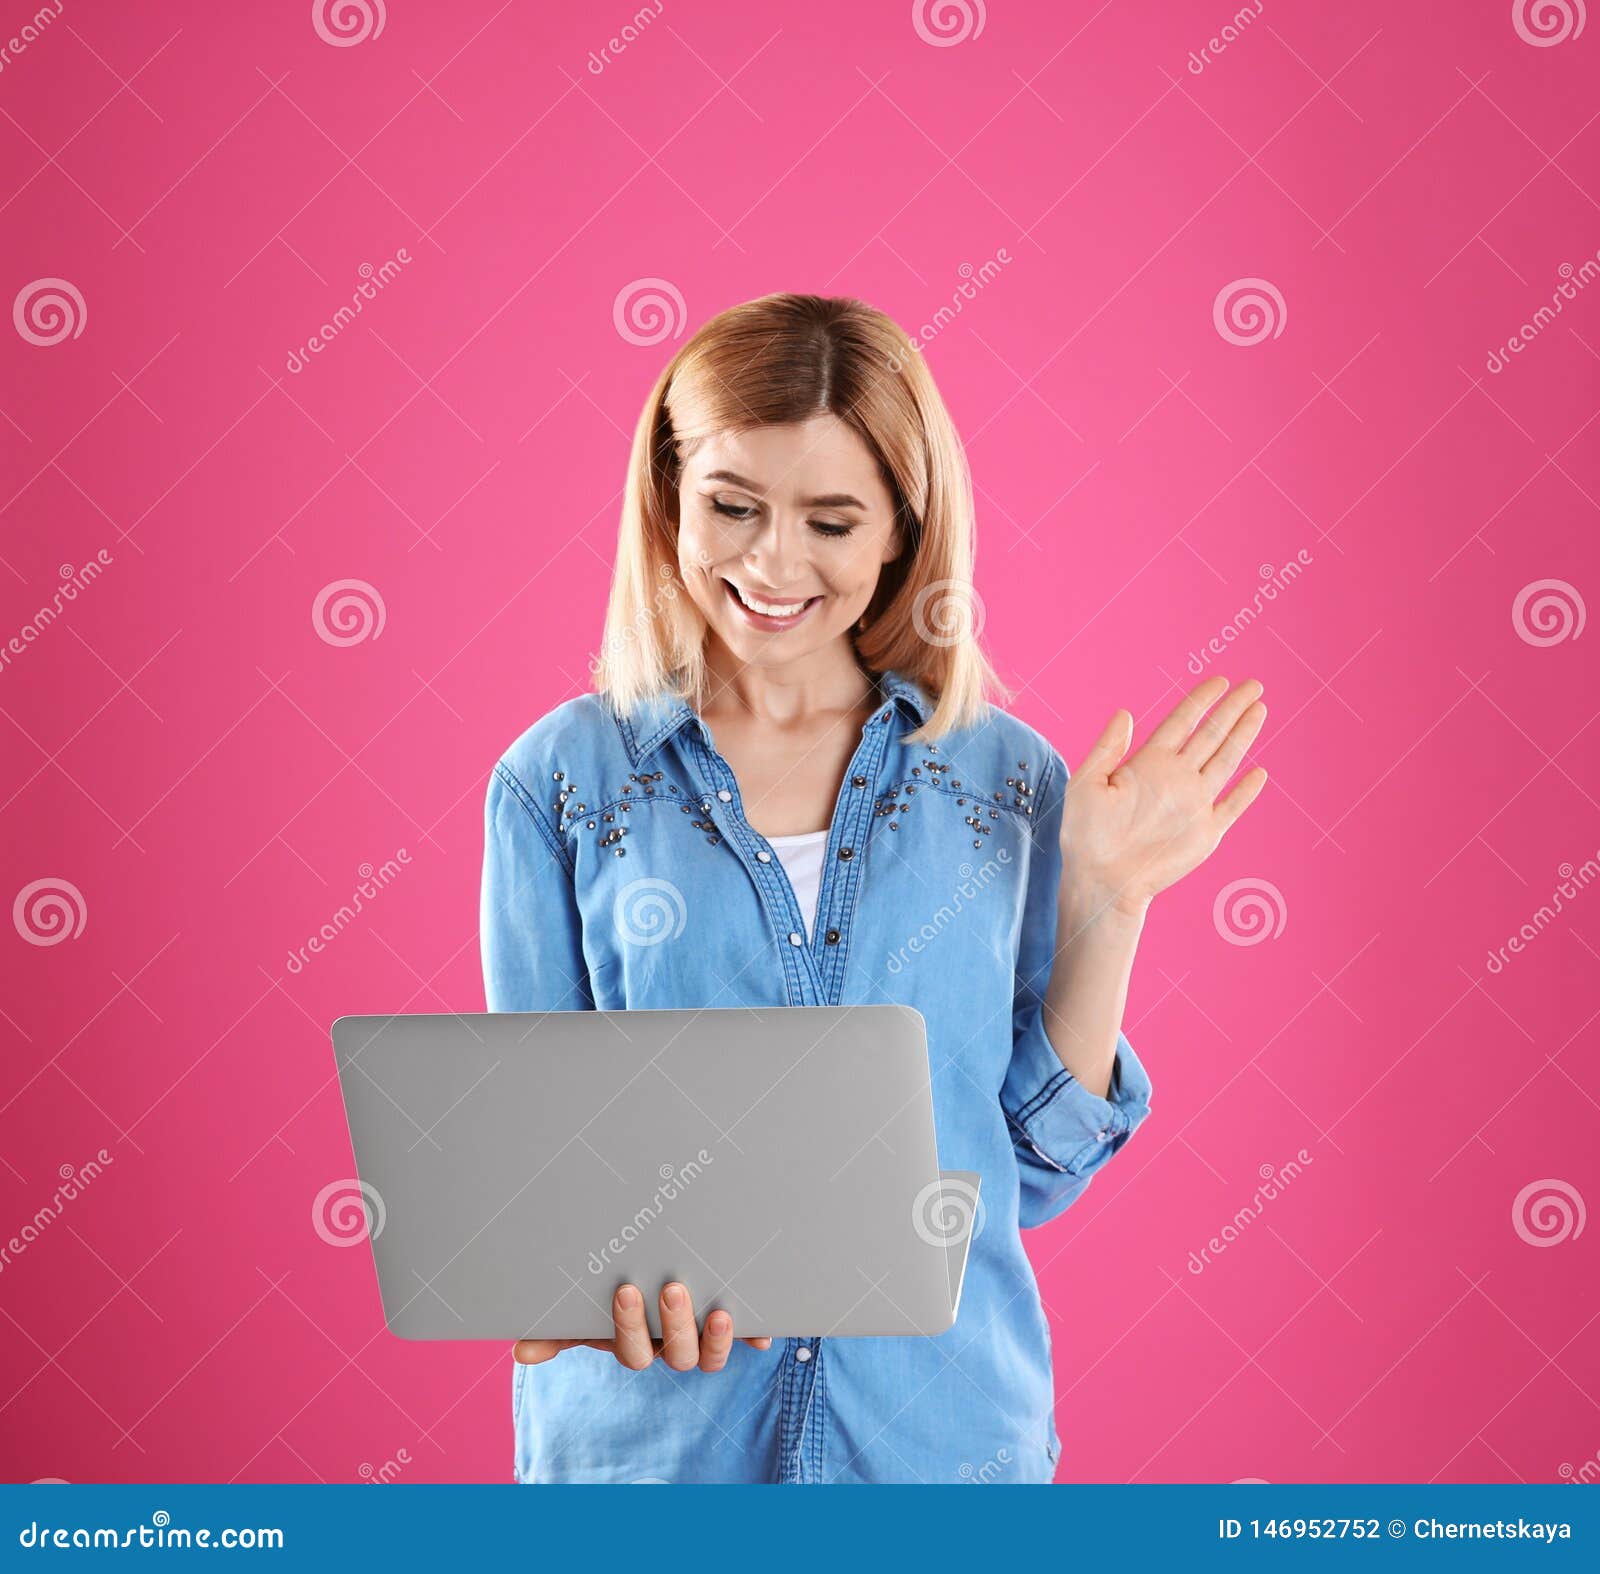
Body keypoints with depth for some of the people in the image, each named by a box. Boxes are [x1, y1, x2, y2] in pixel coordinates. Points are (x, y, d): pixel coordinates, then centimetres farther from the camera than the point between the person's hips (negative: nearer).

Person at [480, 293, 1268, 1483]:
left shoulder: (1009, 782, 0)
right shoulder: (560, 780, -3)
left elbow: (1036, 1171, 2)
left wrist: (1107, 904, -7)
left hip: (944, 1425, 1)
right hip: (645, 1429, -1)